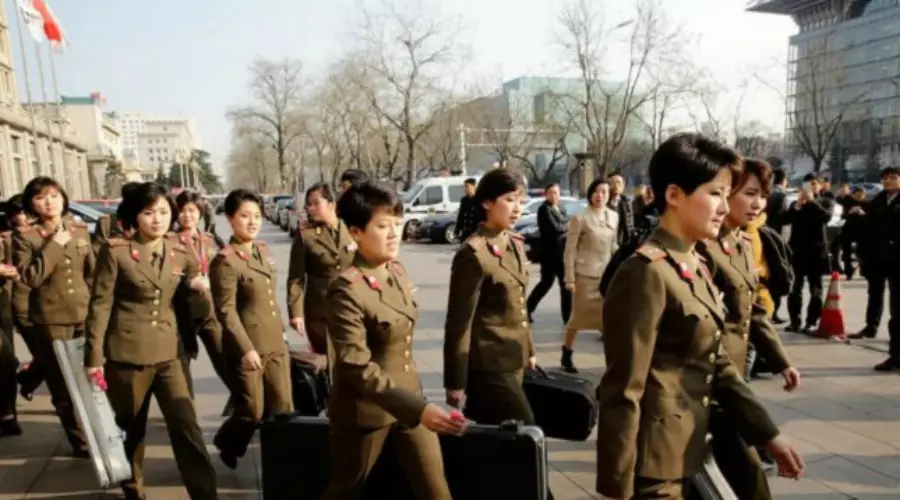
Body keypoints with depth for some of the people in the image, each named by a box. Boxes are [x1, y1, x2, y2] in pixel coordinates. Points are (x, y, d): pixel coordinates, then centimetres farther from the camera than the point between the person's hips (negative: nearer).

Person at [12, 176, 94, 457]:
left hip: (86, 314, 3)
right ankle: (80, 441, 18)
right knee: (63, 384, 4)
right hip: (52, 319, -3)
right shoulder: (24, 237, -4)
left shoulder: (80, 231, 7)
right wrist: (54, 245, -15)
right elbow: (29, 277, -17)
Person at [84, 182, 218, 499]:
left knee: (186, 425, -1)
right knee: (131, 427, 12)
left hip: (168, 353, 3)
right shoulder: (115, 250, -7)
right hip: (126, 353, -3)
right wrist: (94, 356, -9)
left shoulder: (180, 254, 4)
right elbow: (100, 305, -7)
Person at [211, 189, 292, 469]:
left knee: (282, 409, 9)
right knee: (252, 413, 5)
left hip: (275, 343, 7)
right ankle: (227, 448, 34)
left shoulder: (264, 251, 8)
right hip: (248, 347, -7)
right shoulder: (225, 261, -14)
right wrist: (246, 348, -20)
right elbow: (226, 311, -17)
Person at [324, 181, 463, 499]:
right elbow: (357, 367, -27)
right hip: (365, 411, -6)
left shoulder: (398, 273, 1)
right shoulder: (347, 290, -23)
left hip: (409, 397, 6)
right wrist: (417, 409, -33)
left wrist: (417, 403, 18)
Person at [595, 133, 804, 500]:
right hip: (655, 459, -9)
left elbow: (717, 364, 14)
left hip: (690, 451, 9)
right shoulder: (647, 272, -21)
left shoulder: (696, 268, 8)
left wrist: (767, 433, 12)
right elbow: (622, 391, -22)